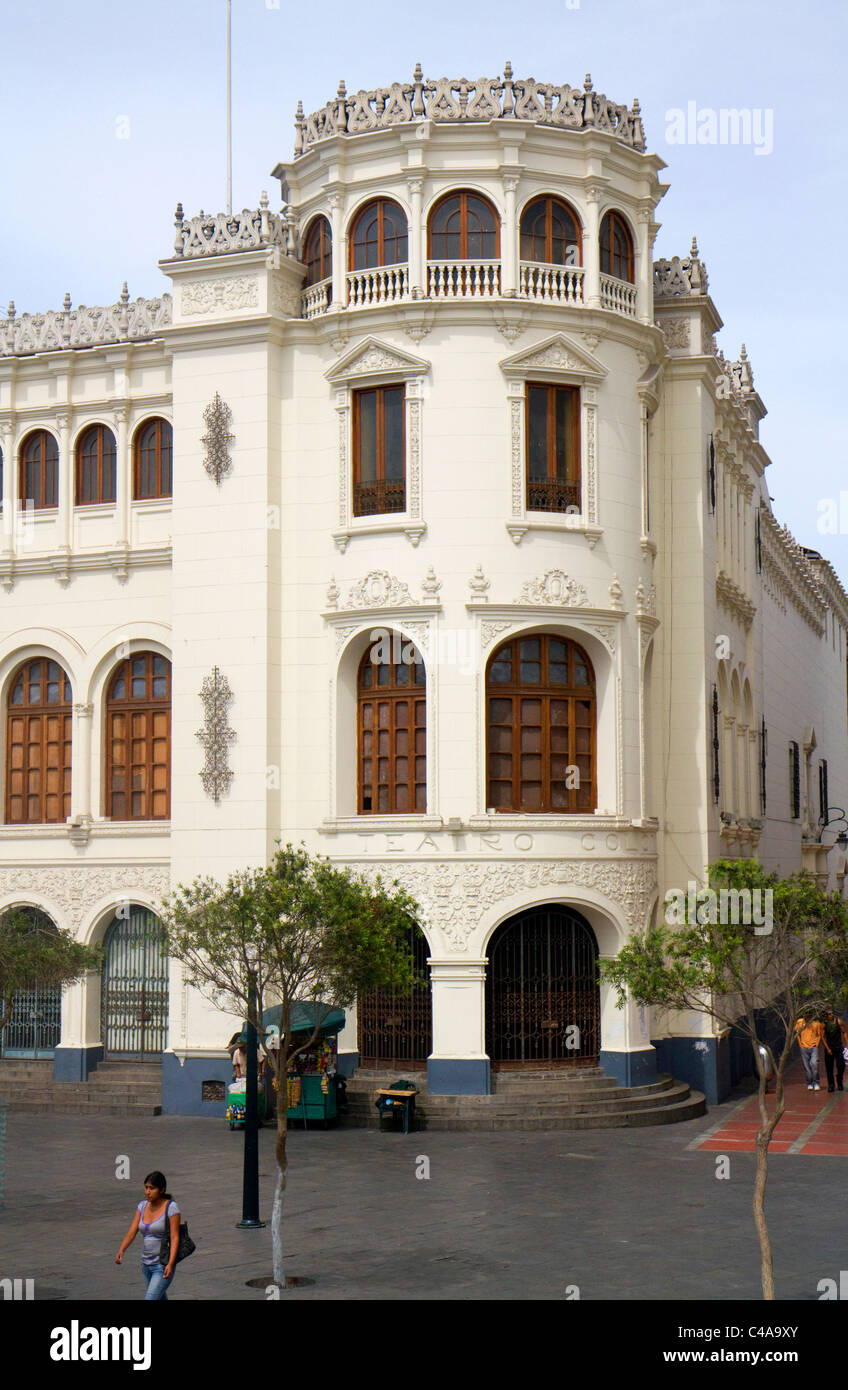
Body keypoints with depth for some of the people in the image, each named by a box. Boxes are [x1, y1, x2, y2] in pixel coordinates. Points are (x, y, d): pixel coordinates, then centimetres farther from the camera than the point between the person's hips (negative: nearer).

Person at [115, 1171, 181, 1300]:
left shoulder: (171, 1207, -14)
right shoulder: (143, 1206, 3)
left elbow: (175, 1237, -18)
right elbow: (132, 1232, -4)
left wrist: (170, 1264, -29)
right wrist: (121, 1251, -22)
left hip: (164, 1266, -7)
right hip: (147, 1264, 7)